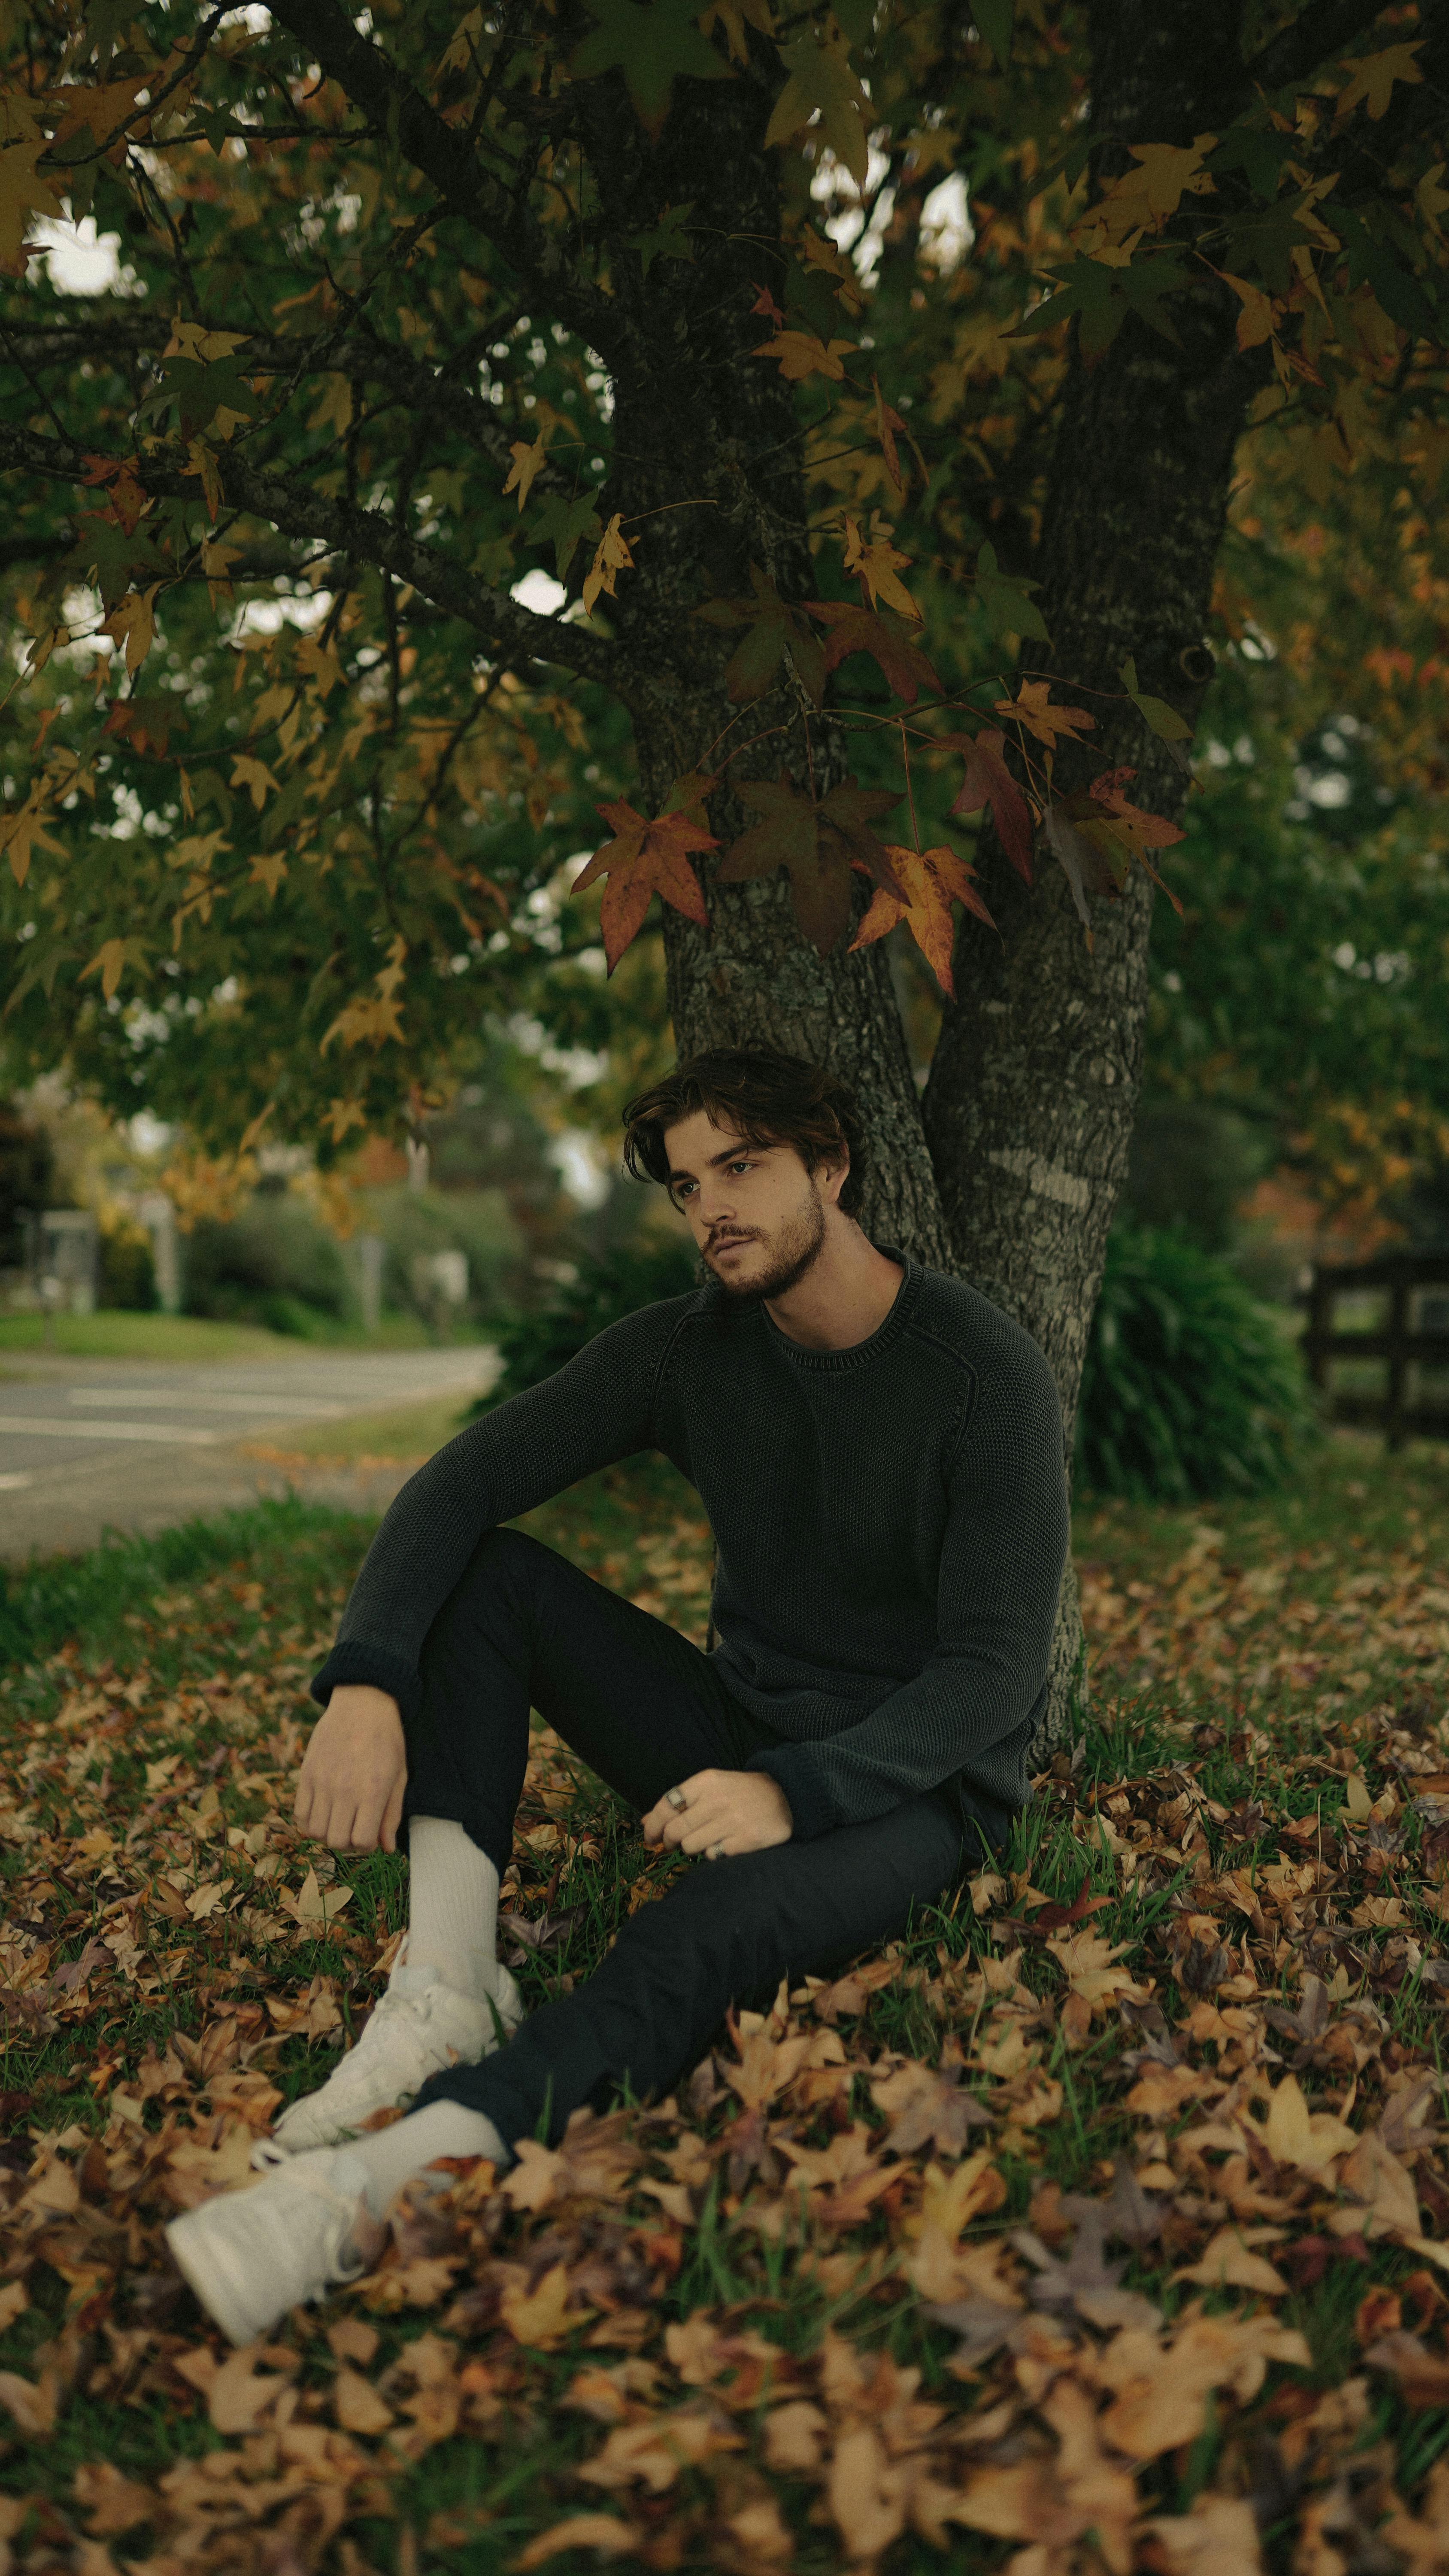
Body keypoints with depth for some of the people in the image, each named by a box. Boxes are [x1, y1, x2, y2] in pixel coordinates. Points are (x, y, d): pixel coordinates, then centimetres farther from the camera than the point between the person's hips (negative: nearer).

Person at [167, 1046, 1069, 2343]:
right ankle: (450, 1991, -23)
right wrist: (365, 1681, -27)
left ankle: (370, 2185, -50)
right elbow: (463, 1482, -10)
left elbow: (995, 1672, -22)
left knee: (708, 1930, -39)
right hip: (739, 1745, 6)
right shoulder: (688, 1345, -4)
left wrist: (797, 1794, -38)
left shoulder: (986, 1371, -18)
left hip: (911, 1791, -5)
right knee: (487, 1572, -13)